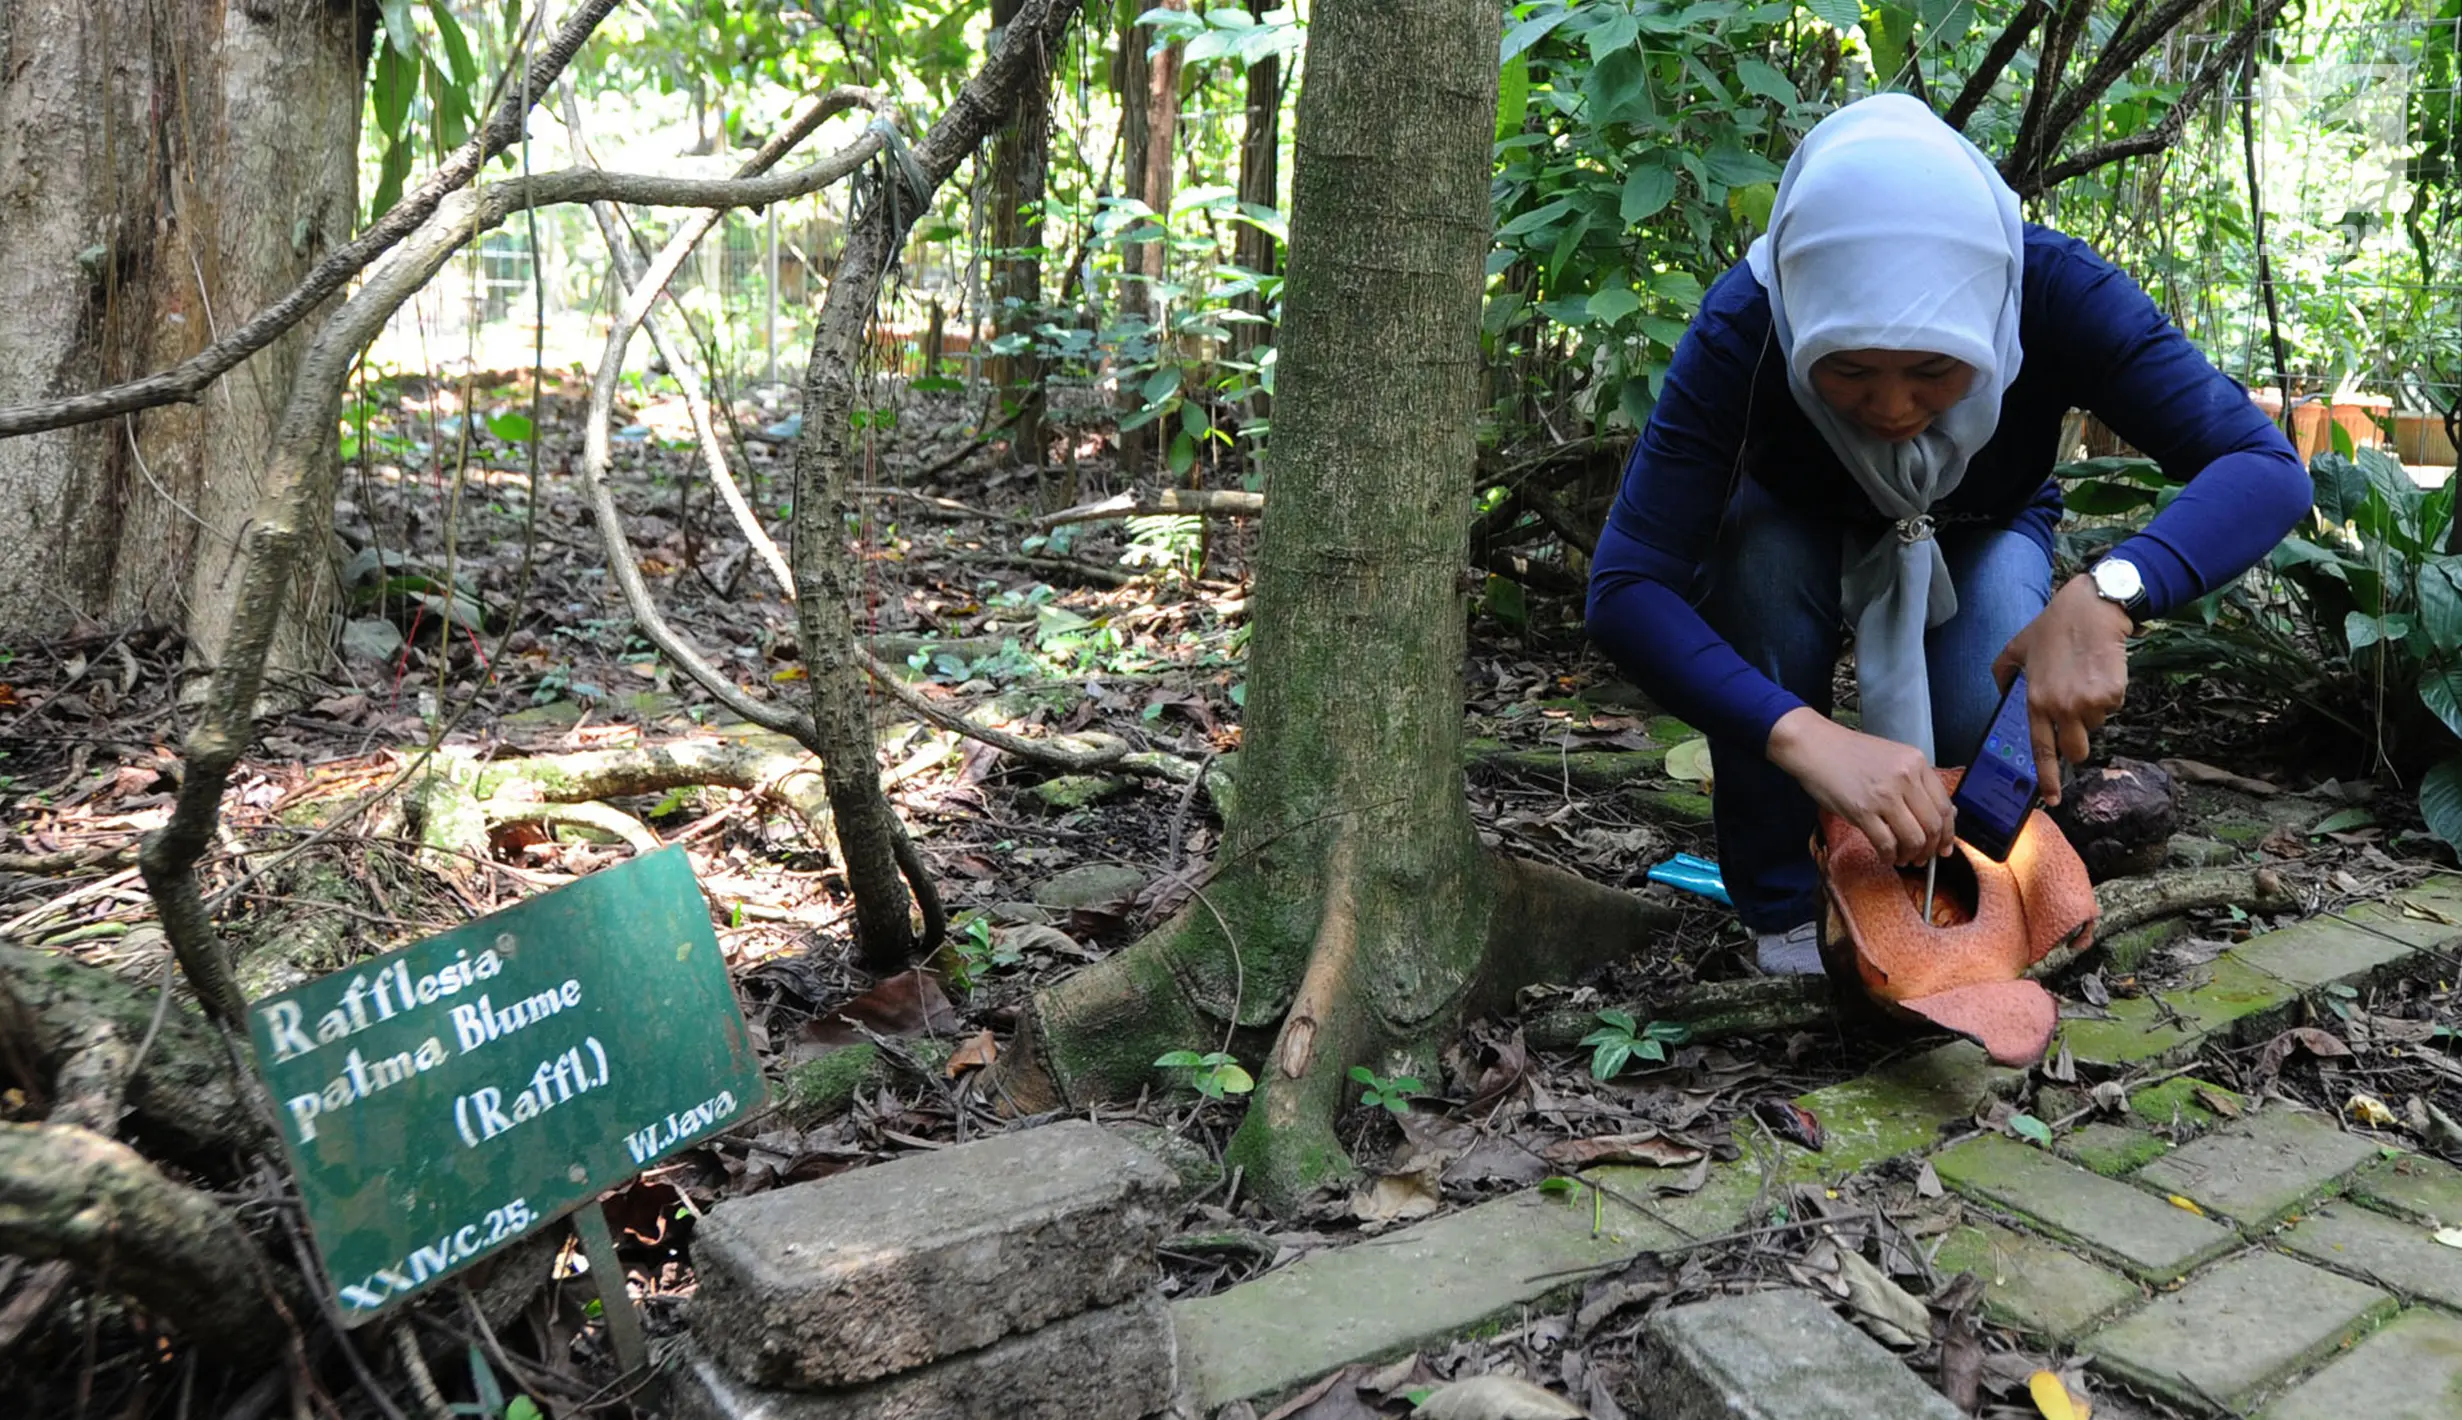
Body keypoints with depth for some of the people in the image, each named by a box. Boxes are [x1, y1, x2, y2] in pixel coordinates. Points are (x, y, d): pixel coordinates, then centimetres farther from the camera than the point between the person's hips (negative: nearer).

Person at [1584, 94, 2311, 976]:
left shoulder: (2055, 291, -36)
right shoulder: (1744, 328, -38)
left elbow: (2266, 466, -39)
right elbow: (1625, 588, -43)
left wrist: (2107, 593, -59)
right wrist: (1804, 735, -59)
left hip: (1979, 538, 0)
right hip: (1805, 531, 0)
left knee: (1984, 714, -30)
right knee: (1756, 562, -34)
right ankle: (1782, 911, -15)